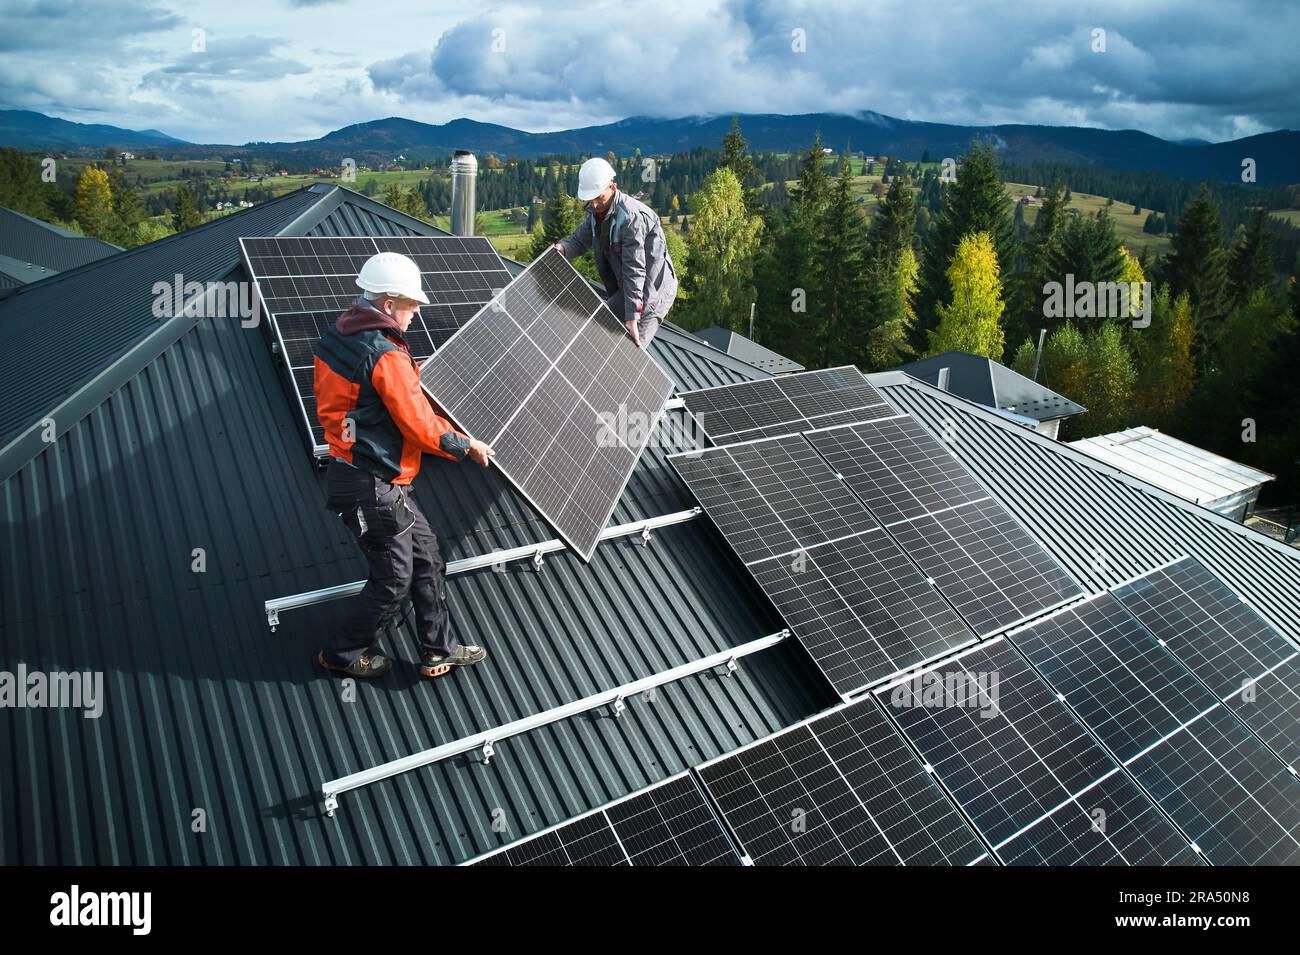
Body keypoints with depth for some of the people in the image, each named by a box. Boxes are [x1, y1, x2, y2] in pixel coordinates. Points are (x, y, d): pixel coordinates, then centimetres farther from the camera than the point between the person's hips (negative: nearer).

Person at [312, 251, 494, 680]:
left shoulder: (333, 338, 5)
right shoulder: (387, 357, -23)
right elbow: (422, 427, -19)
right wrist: (467, 446, -2)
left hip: (347, 469, 10)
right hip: (374, 490, -10)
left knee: (426, 559, 17)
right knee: (393, 579, 8)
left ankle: (438, 650, 27)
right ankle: (344, 653, 27)